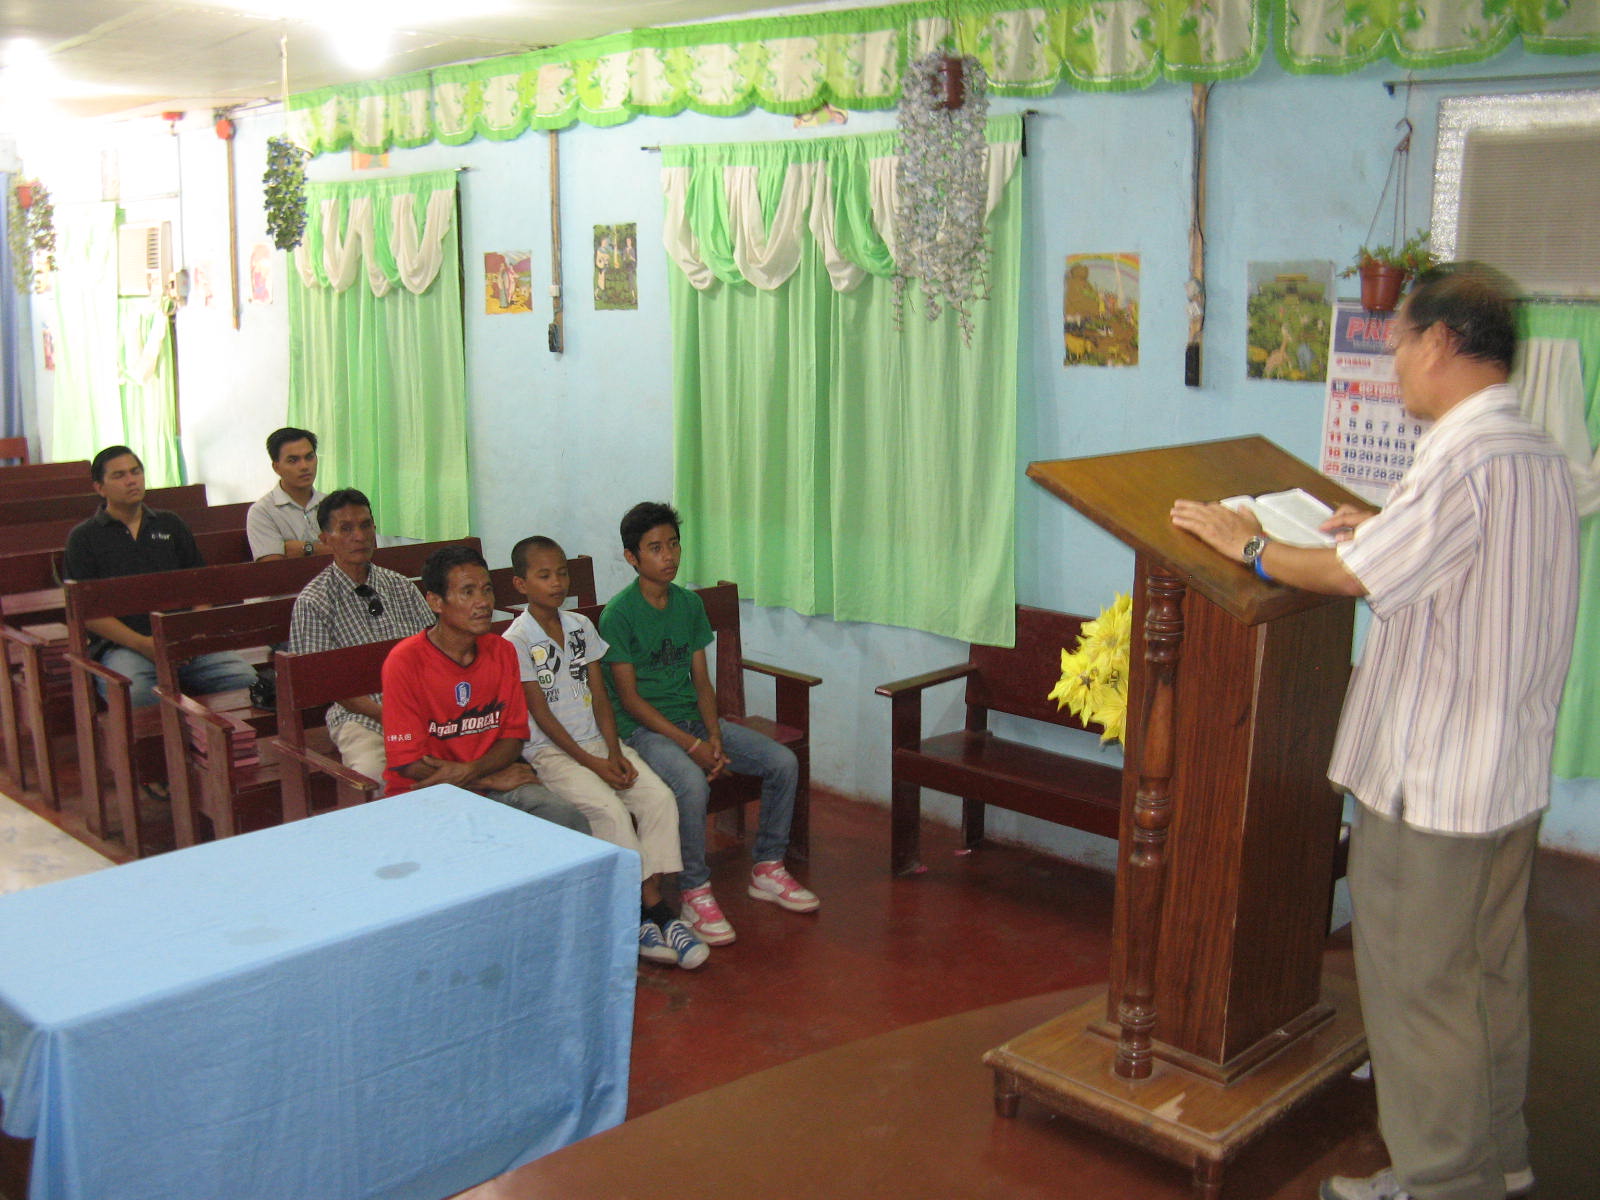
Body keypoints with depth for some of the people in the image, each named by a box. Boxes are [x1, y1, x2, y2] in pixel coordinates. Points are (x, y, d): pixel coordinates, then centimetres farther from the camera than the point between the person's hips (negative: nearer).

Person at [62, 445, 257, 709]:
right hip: (123, 645, -3)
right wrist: (143, 644, -12)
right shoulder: (84, 537, 11)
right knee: (130, 693, -37)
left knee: (246, 678, -24)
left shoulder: (170, 524, 23)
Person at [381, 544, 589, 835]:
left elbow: (514, 735, 5)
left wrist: (469, 771, -16)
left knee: (571, 822, -23)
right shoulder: (405, 661, -12)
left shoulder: (502, 652, 5)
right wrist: (492, 780, -10)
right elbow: (409, 762, -11)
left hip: (491, 777, 4)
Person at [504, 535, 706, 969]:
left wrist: (614, 752, -6)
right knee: (610, 809, -28)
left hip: (597, 741, 6)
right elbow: (541, 713, -10)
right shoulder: (517, 641, -7)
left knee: (660, 797, -17)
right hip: (550, 750, -5)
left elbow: (599, 697, 8)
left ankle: (651, 906, -18)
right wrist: (589, 762, -16)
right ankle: (654, 913, -17)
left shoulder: (582, 627, 10)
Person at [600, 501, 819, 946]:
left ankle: (767, 870, 8)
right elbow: (629, 697, -14)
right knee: (692, 783, -35)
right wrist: (691, 745, -20)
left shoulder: (690, 604, 8)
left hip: (693, 718, 7)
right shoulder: (618, 614, -11)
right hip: (644, 727, -7)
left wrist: (714, 737, -9)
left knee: (783, 761, -7)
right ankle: (695, 893, -17)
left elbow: (701, 680, 9)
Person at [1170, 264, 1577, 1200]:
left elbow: (1350, 575, -20)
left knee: (1419, 984, 4)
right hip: (1512, 773, 9)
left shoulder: (1467, 461, -22)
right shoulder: (1539, 456, 8)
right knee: (1490, 975, 20)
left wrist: (1247, 543, -6)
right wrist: (1385, 531, 16)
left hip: (1432, 785, -9)